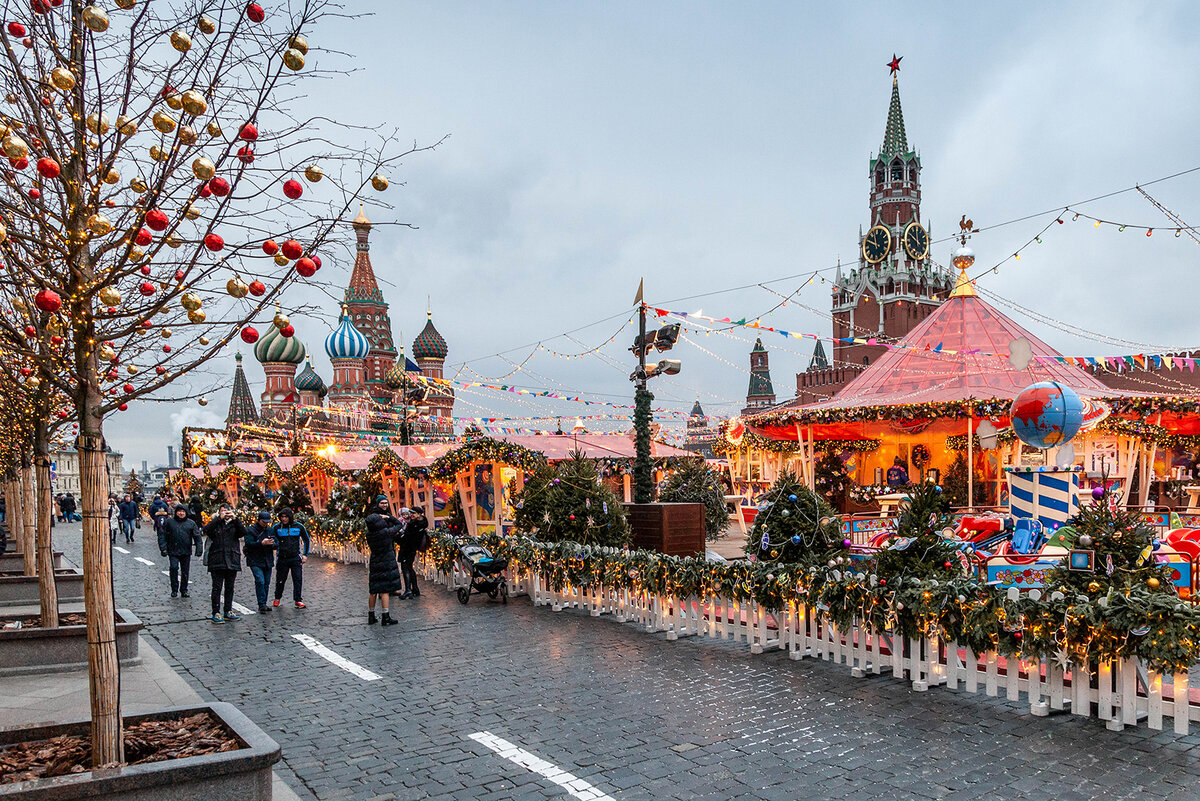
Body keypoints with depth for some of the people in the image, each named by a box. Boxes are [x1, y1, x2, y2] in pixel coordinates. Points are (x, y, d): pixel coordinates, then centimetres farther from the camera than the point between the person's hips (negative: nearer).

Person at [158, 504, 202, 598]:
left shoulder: (191, 523, 5)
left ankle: (184, 590, 20)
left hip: (186, 552, 2)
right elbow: (162, 534, 3)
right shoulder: (169, 521, 2)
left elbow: (197, 536, 5)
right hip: (173, 551, -1)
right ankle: (174, 590, -2)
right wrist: (163, 547, -6)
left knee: (185, 571, 7)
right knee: (174, 568, -14)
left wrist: (199, 549, -4)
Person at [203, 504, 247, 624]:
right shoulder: (215, 523, 7)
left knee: (230, 587, 10)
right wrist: (220, 518, -17)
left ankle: (228, 611, 18)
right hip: (217, 561, -3)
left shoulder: (234, 524, 11)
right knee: (217, 588, -2)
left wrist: (234, 518, -15)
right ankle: (216, 613, 2)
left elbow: (243, 532, -8)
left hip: (232, 561, 3)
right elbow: (206, 530, -14)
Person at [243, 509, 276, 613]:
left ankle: (263, 604, 16)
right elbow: (249, 544, -16)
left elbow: (276, 545, 9)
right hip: (255, 562, -5)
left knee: (266, 583, 7)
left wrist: (271, 544, -15)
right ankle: (261, 604, -14)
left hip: (267, 561, 5)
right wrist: (262, 543, -28)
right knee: (260, 581, -17)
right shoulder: (250, 530, -3)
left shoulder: (270, 530, 12)